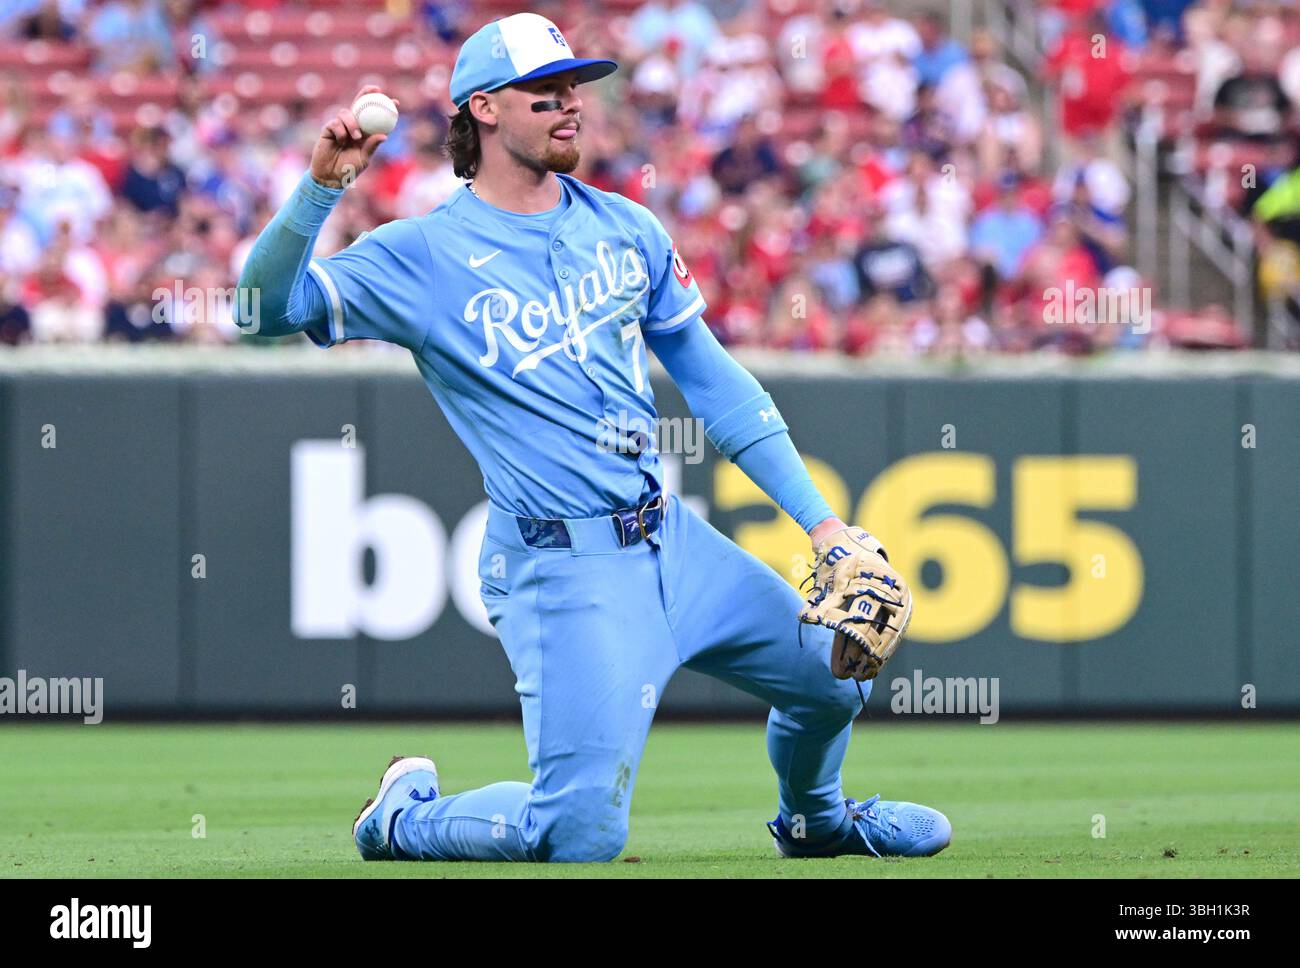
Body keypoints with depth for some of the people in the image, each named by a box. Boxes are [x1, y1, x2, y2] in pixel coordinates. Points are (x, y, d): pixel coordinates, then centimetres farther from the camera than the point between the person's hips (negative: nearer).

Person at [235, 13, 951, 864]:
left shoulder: (626, 229, 10)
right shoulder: (423, 257, -6)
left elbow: (711, 379, 15)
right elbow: (269, 308, -15)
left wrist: (818, 517, 10)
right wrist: (319, 190, -29)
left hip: (675, 538, 6)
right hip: (563, 569, -6)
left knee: (833, 675, 12)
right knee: (581, 836, -14)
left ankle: (813, 819, 45)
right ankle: (406, 817, 15)